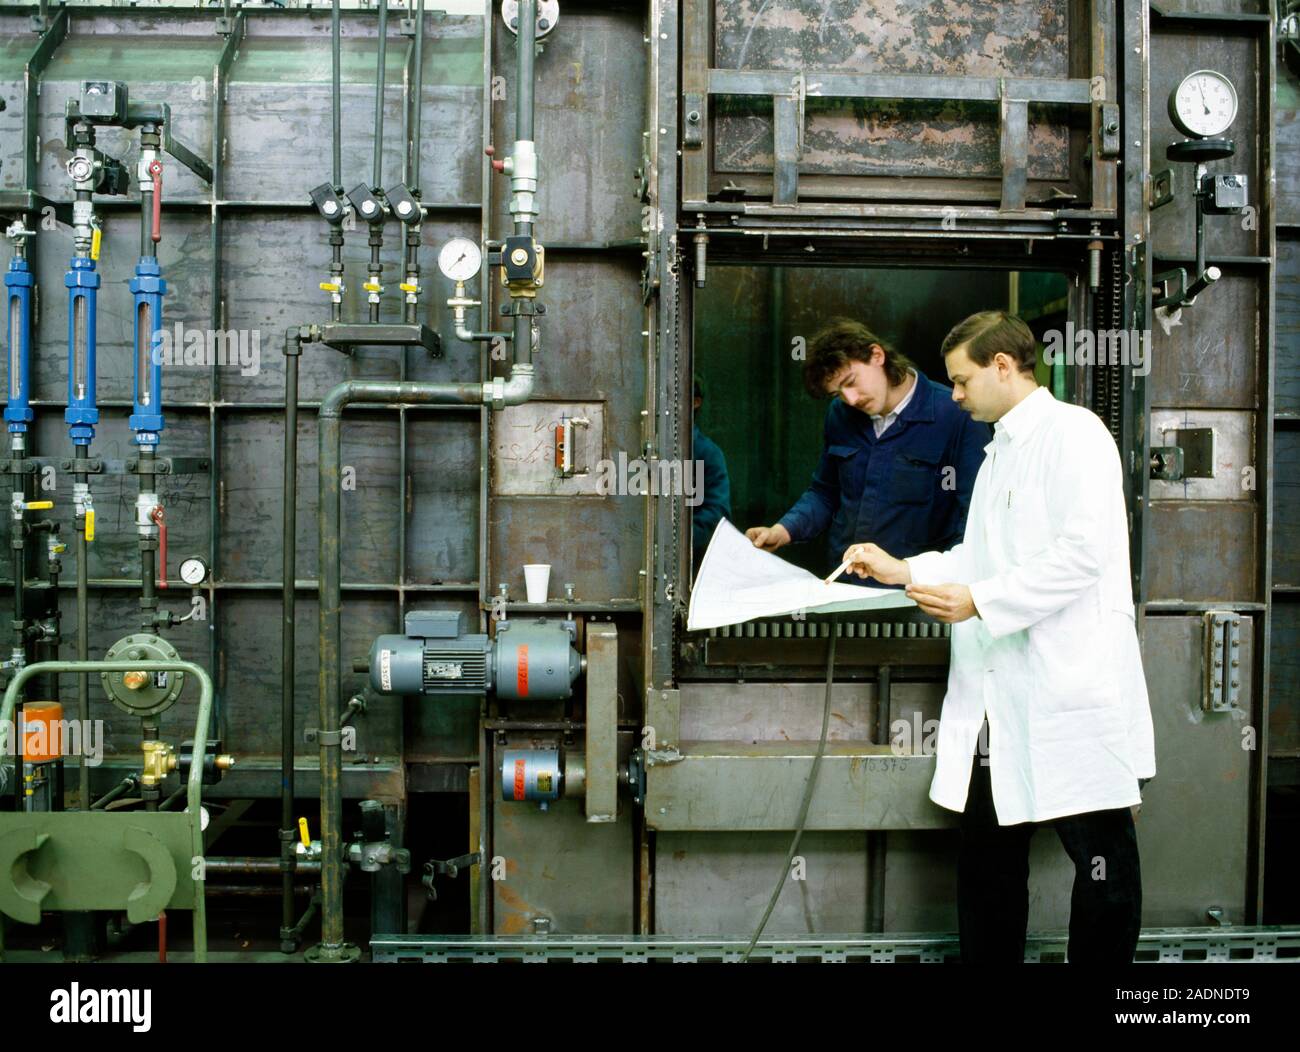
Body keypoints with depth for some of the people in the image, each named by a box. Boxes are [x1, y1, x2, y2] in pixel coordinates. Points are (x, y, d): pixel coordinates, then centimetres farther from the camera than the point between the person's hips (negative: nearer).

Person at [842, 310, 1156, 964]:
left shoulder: (1072, 432, -8)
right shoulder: (1000, 450, 21)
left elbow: (1081, 553, -18)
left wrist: (978, 603, -18)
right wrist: (905, 570, 15)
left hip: (1069, 686, -9)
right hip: (1001, 694, 9)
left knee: (1100, 858, 3)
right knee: (988, 853, 13)